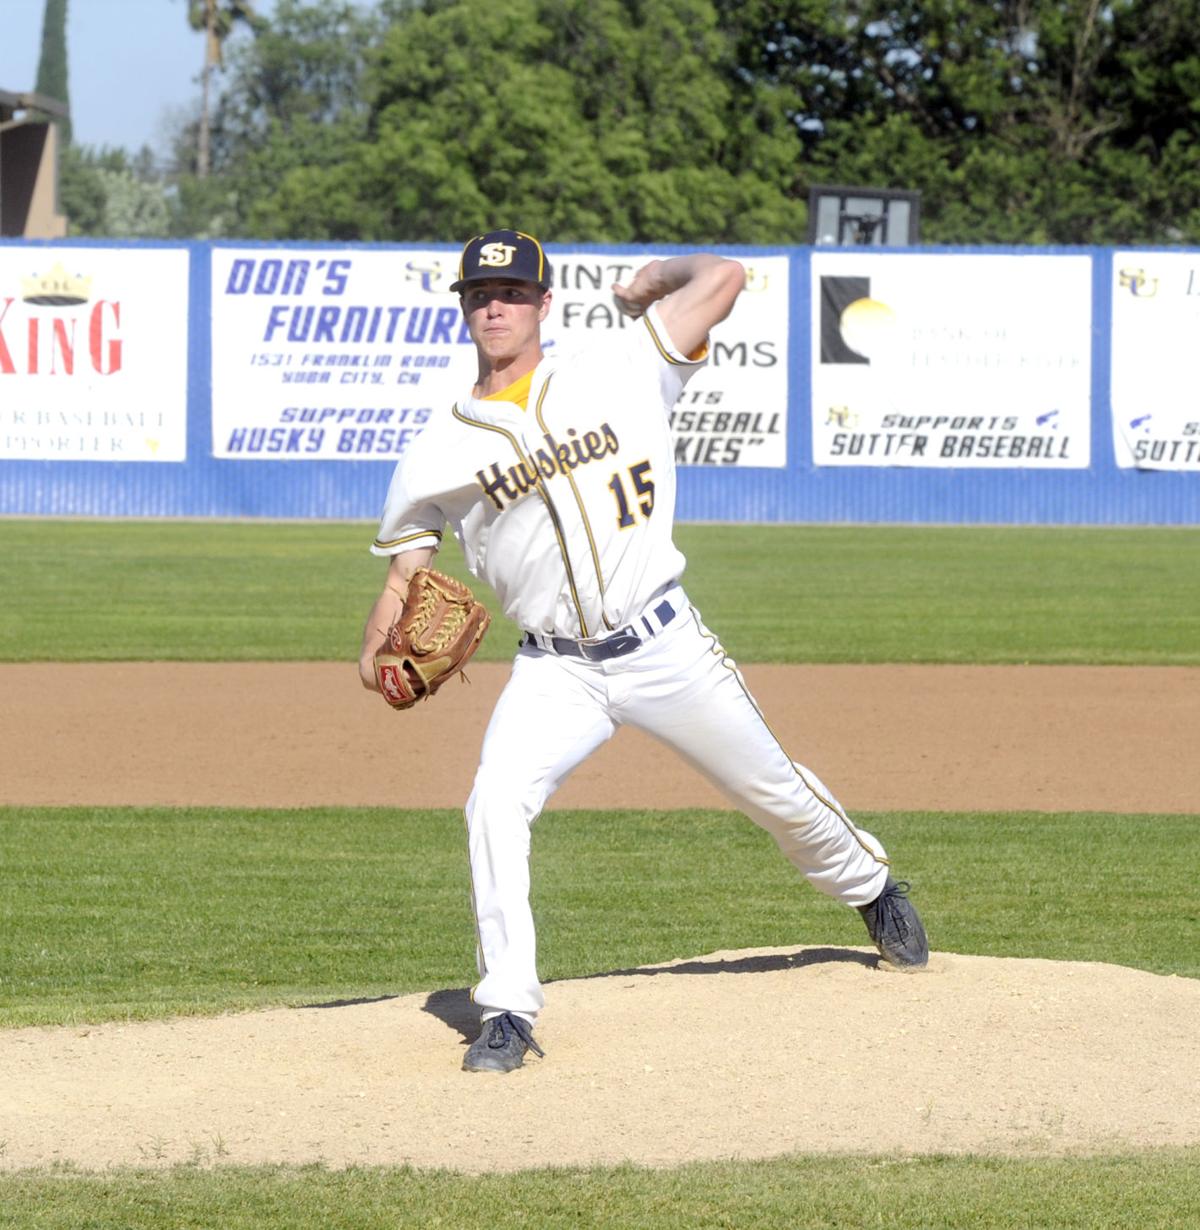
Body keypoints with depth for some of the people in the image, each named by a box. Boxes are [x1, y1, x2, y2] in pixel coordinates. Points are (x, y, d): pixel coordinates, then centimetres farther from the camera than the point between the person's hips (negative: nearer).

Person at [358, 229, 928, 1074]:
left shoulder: (619, 374, -2)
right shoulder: (440, 452, 3)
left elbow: (722, 277, -5)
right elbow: (404, 573, 7)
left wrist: (652, 279, 13)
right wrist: (382, 652, -10)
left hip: (664, 648, -1)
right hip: (554, 671, 1)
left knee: (775, 791, 13)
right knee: (495, 803, -23)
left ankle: (872, 888, 44)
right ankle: (509, 1012, -15)